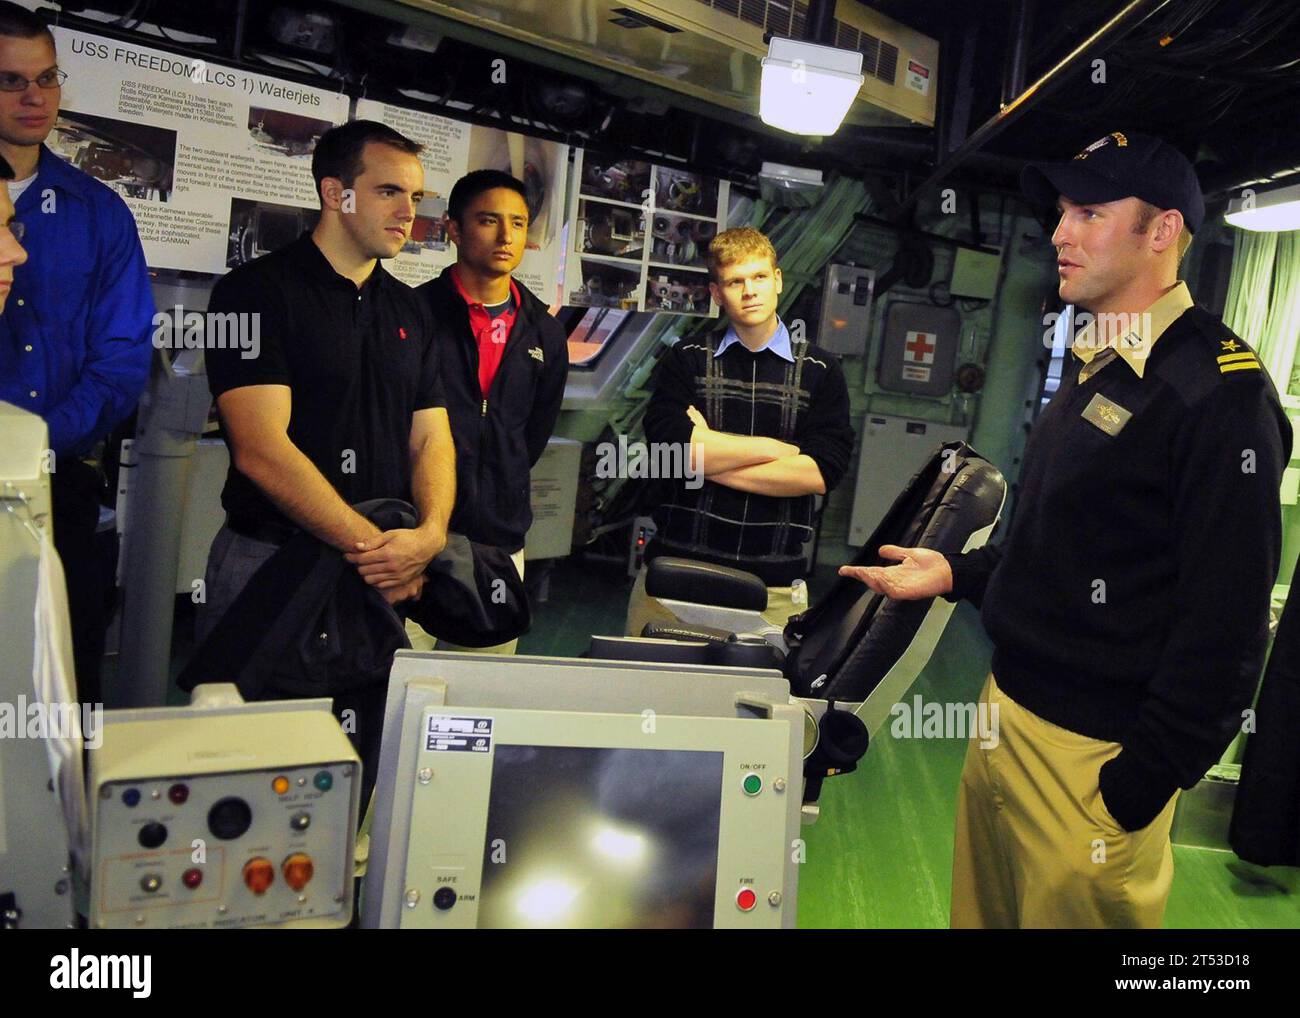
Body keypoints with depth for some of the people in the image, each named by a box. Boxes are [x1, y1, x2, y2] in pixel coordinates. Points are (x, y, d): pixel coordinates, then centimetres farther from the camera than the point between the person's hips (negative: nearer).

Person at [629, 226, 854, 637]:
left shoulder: (820, 370, 7)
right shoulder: (686, 360, 8)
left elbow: (822, 472, -6)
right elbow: (670, 446, -10)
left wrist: (707, 457, -7)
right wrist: (777, 447, -5)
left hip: (773, 585, 0)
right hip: (677, 568, 0)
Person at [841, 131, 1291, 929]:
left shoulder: (1220, 391, -16)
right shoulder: (1094, 368, 12)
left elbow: (1225, 627, -19)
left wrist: (1136, 792, -18)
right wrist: (957, 573, 9)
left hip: (1092, 757, -8)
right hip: (1008, 714, 8)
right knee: (982, 912, 20)